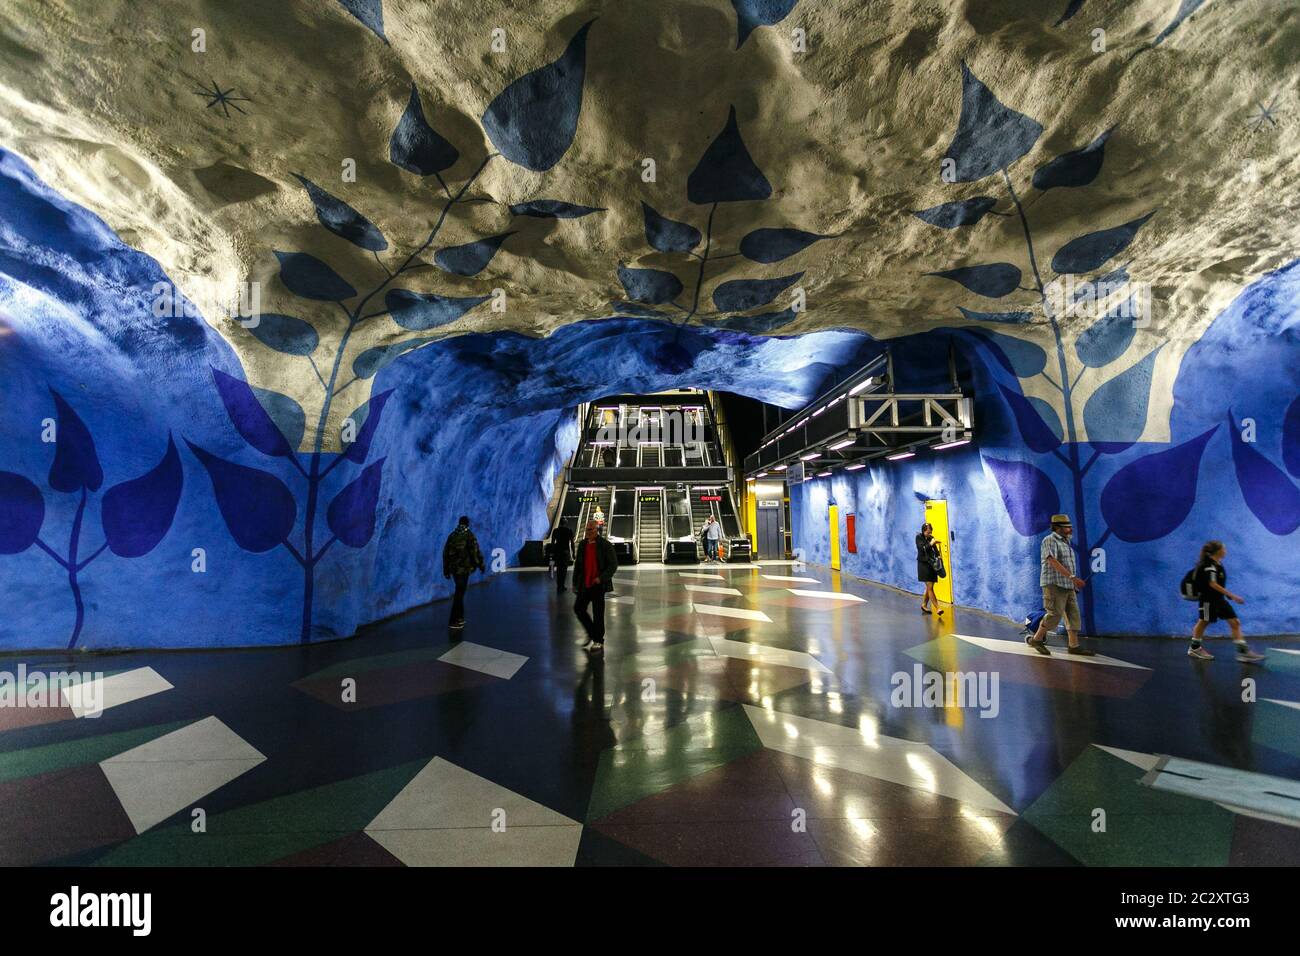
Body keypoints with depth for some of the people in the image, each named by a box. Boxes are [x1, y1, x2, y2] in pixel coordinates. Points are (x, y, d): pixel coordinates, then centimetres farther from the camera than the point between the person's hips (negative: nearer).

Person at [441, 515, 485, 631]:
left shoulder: (452, 535, 10)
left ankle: (459, 617, 23)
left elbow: (445, 553, 12)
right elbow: (475, 551, -12)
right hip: (464, 568, -6)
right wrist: (480, 565, 0)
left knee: (460, 592, 18)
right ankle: (453, 622, -4)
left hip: (454, 568, 6)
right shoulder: (469, 535, -8)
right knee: (459, 594, -3)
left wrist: (446, 570, 18)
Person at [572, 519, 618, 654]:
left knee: (598, 614, 0)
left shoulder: (605, 545, -9)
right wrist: (575, 583, 11)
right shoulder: (582, 544, 8)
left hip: (598, 585, -5)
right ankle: (592, 634, 28)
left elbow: (613, 564, -10)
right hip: (584, 584, 6)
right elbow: (577, 564, 13)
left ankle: (599, 642, 15)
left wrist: (601, 578, -20)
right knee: (578, 609, 6)